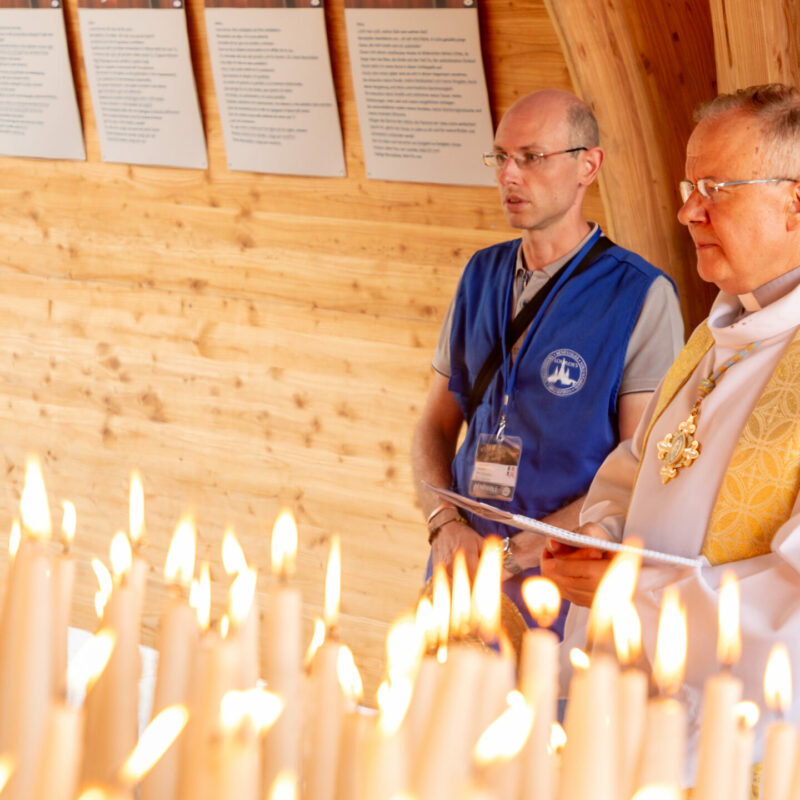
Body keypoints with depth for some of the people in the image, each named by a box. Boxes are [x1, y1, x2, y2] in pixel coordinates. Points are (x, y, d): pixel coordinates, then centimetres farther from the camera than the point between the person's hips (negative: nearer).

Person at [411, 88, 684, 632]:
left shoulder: (642, 296, -10)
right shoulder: (482, 276, 8)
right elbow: (437, 425, 10)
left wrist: (523, 551, -18)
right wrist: (448, 526, -8)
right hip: (463, 569, 5)